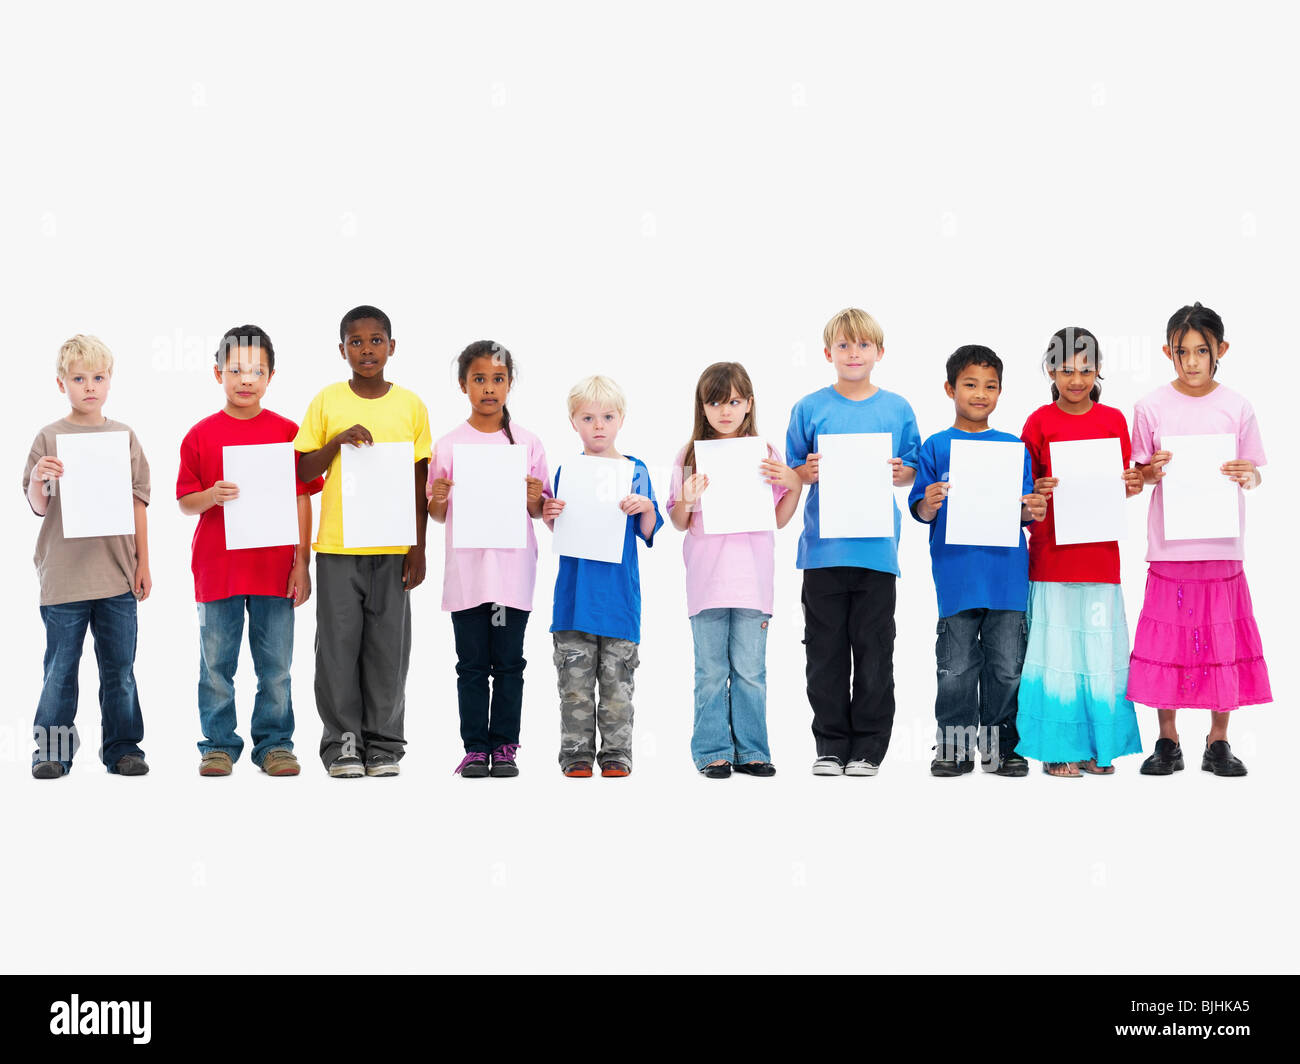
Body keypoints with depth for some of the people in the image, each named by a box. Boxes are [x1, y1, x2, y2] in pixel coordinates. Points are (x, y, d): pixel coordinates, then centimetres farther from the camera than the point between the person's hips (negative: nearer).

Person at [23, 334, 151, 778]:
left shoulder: (124, 437, 7)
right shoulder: (49, 438, 1)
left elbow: (138, 504, 9)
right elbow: (38, 507, 2)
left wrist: (143, 563, 6)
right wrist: (38, 479, -19)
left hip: (117, 572, 2)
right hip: (64, 571, -2)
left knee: (120, 667, 7)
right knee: (61, 668, 4)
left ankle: (122, 748, 16)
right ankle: (51, 751, 12)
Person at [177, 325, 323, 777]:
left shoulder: (288, 433, 3)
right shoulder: (201, 435, 2)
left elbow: (302, 500, 5)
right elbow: (185, 503, 4)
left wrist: (302, 562, 0)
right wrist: (211, 496, -18)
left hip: (274, 568, 0)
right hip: (217, 567, 0)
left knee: (276, 663, 6)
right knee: (217, 663, 7)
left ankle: (274, 744, 16)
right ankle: (218, 744, 17)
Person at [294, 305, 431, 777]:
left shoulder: (410, 405, 5)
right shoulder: (327, 401, 3)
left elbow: (418, 481, 7)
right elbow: (305, 471, 4)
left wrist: (418, 547, 3)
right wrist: (339, 441, -13)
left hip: (392, 547, 1)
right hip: (337, 544, 0)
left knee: (388, 645, 4)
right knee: (339, 642, 2)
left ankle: (383, 744, 14)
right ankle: (342, 743, 12)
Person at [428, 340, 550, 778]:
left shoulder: (527, 442, 4)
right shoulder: (448, 445, 3)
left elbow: (539, 512, 10)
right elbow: (438, 516, 8)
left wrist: (536, 499, -12)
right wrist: (436, 498, -13)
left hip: (513, 568, 0)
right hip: (466, 569, 0)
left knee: (508, 663, 5)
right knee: (472, 665, 5)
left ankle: (504, 746, 13)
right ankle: (475, 747, 10)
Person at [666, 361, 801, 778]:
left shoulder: (765, 455, 5)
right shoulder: (691, 457, 3)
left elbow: (779, 519, 10)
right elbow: (680, 523, 6)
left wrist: (795, 485, -5)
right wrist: (686, 500, -13)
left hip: (752, 580, 1)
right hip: (706, 582, 0)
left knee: (750, 671, 5)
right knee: (711, 673, 5)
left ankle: (750, 751, 13)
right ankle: (713, 751, 12)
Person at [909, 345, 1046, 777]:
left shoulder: (1013, 447, 10)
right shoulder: (936, 447, 4)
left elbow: (1023, 511, 11)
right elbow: (920, 510, 2)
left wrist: (1032, 511, -10)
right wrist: (928, 505, -20)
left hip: (1007, 574, 2)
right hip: (957, 575, -2)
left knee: (1006, 667, 5)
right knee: (956, 668, 1)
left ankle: (999, 745, 16)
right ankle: (954, 746, 11)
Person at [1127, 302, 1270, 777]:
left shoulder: (1236, 407, 2)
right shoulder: (1151, 407, 1)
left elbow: (1254, 472, 7)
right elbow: (1139, 474, 7)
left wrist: (1250, 476, -14)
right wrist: (1150, 473, -14)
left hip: (1222, 546, 1)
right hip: (1169, 548, 0)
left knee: (1224, 642, 4)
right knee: (1167, 641, 3)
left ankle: (1218, 742, 16)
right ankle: (1168, 742, 16)